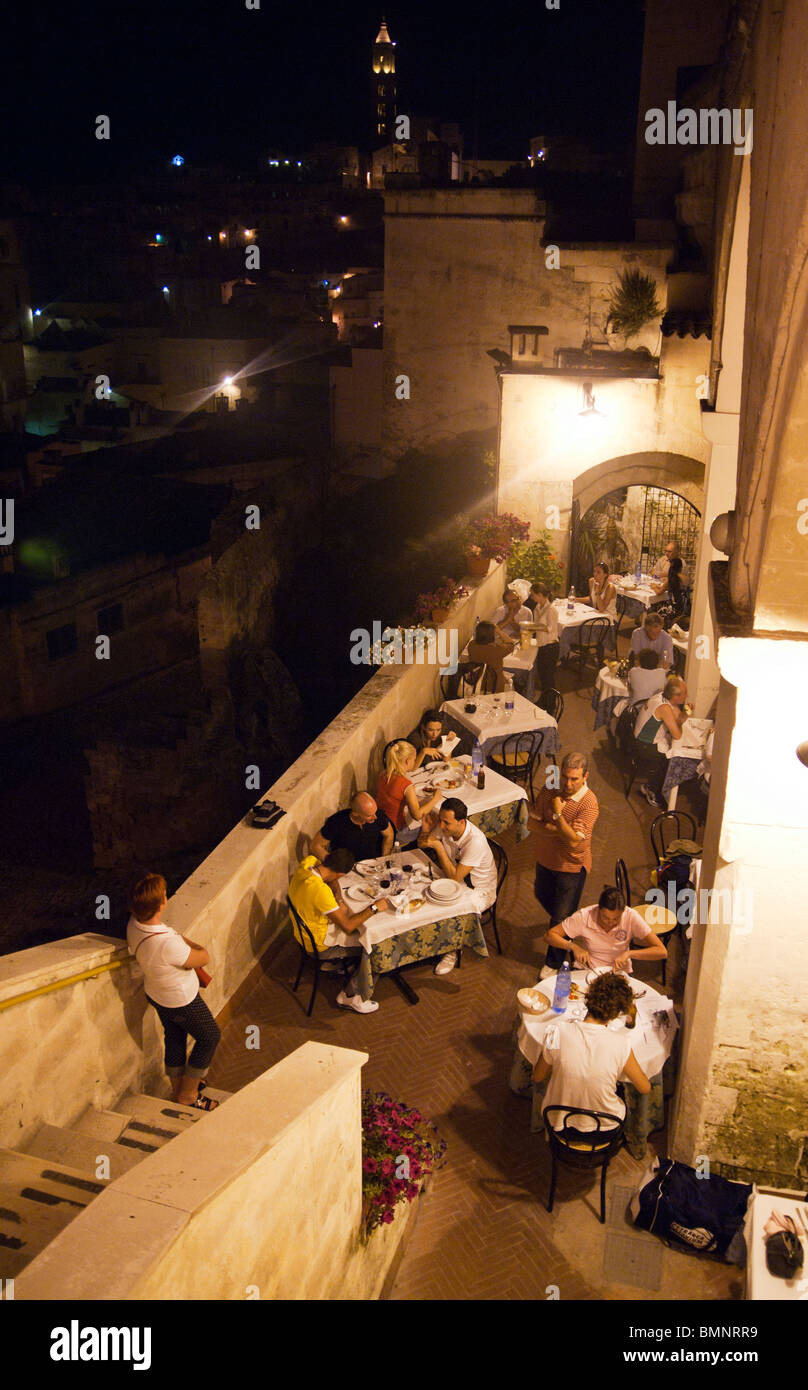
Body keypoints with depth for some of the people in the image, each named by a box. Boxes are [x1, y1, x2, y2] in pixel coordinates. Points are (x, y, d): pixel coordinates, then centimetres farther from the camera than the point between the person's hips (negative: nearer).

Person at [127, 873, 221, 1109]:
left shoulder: (133, 924, -18)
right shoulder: (168, 943, -42)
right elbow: (204, 958, -26)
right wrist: (189, 942, -7)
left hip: (156, 993, 7)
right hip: (182, 1001, -7)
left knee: (175, 1039, 27)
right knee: (209, 1036, 17)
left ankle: (178, 1090, 46)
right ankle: (188, 1095, 29)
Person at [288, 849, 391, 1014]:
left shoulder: (307, 862, -14)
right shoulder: (320, 890, -39)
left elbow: (333, 882, 7)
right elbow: (347, 925, -31)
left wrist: (339, 900, -10)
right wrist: (374, 908, -22)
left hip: (303, 932, 9)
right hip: (319, 946, -9)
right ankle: (349, 996, 11)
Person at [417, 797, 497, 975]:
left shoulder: (475, 841, -34)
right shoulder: (444, 827, -14)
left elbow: (456, 877, -33)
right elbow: (421, 845, 4)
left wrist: (438, 846, -35)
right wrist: (425, 830, -19)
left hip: (481, 890, -7)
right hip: (456, 878, 7)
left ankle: (451, 952, 2)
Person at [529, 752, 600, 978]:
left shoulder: (589, 803, -25)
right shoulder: (549, 790, -10)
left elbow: (574, 841, -30)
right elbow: (534, 822, -10)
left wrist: (557, 814, -29)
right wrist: (558, 830, -23)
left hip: (571, 866, -6)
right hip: (545, 859, 6)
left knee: (561, 919, 4)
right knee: (542, 895, 30)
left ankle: (554, 962, 26)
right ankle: (568, 922, 60)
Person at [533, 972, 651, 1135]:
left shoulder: (557, 1035, -23)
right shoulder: (620, 1043, -27)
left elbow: (538, 1077, -6)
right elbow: (645, 1089, -10)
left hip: (560, 1122, 1)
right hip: (604, 1127, 0)